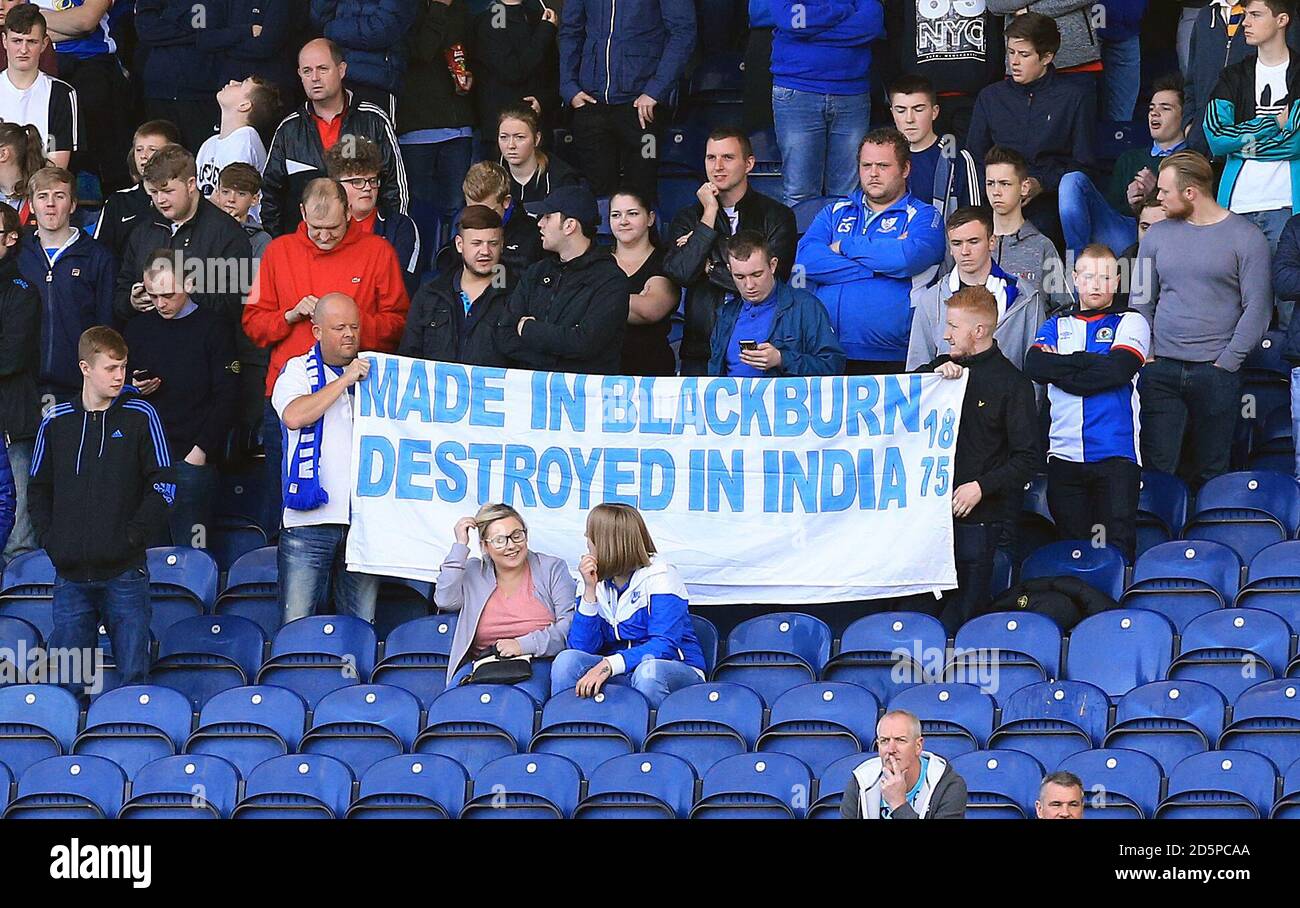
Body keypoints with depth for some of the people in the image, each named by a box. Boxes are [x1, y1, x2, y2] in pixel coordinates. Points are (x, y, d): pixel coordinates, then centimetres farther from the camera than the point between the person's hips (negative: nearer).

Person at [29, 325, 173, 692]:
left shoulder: (140, 416, 1)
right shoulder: (56, 421, 7)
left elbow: (163, 485, 0)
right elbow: (38, 489, 15)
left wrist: (134, 534, -9)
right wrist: (48, 538, 2)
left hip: (125, 570, -2)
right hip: (70, 574, 2)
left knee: (133, 674, -1)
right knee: (65, 682, 1)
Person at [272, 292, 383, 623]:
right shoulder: (298, 372, 6)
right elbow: (294, 416, -14)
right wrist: (345, 380, -12)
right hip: (311, 518, -3)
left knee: (362, 627, 3)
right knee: (297, 624, -6)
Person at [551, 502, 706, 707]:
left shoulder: (659, 576, -9)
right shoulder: (594, 581, 7)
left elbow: (664, 645, -21)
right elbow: (582, 647, -2)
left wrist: (607, 665, -33)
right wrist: (589, 591, -12)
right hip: (620, 674, 5)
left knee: (648, 670, -38)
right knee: (567, 659, -20)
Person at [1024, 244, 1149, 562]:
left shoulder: (1130, 323, 9)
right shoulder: (1057, 326, 19)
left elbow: (1118, 369, -10)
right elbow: (1034, 365, 0)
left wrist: (1061, 364, -2)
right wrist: (1088, 363, -5)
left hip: (1116, 455, -3)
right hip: (1064, 453, 3)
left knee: (1118, 546, -11)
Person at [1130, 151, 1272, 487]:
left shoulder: (1246, 238, -1)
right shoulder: (1157, 235, 12)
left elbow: (1257, 308, -3)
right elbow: (1140, 301, 15)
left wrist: (1227, 362, -8)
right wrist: (1146, 355, 2)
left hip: (1216, 372, -3)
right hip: (1161, 371, 3)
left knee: (1210, 472, 2)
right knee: (1156, 468, -6)